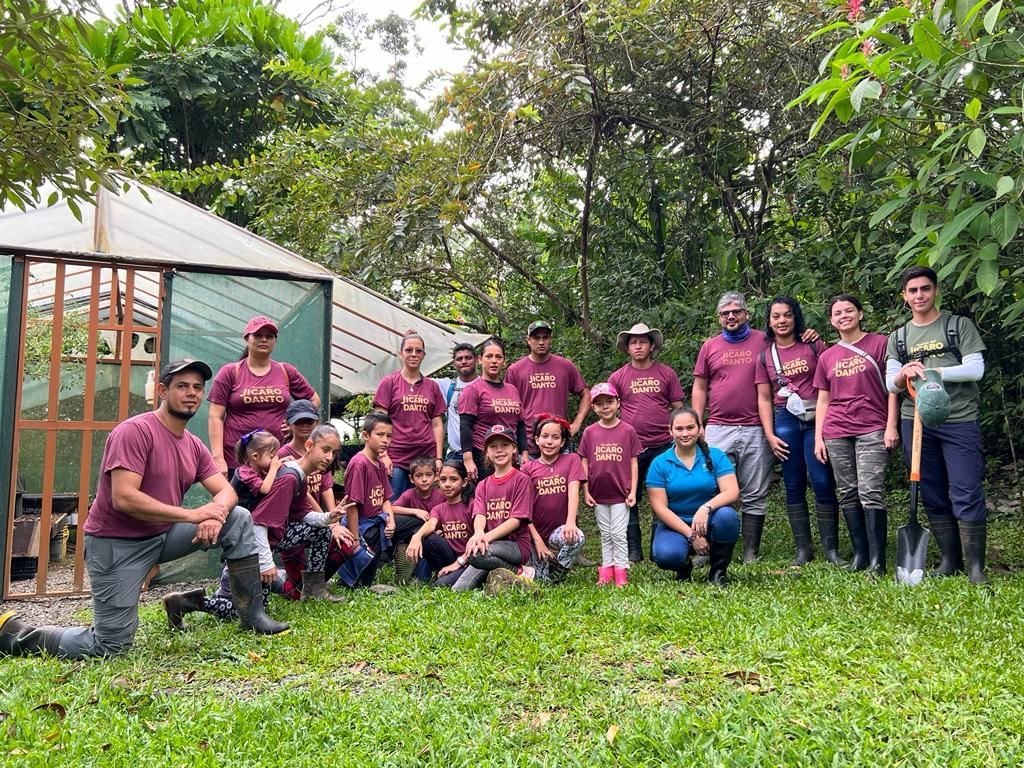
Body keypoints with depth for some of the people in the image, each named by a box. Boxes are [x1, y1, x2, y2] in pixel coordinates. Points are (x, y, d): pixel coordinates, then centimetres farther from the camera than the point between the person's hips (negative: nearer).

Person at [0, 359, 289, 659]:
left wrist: (215, 515, -23)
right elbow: (124, 498, -27)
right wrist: (192, 515, -26)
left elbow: (227, 492, 2)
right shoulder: (135, 431, -18)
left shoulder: (194, 446, 6)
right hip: (117, 544, -7)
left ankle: (252, 615, 1)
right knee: (110, 646, -8)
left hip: (165, 534, 7)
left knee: (239, 519, -5)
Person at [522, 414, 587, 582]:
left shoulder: (571, 460, 2)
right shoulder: (528, 468, 2)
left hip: (559, 530, -1)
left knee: (576, 537, -33)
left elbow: (573, 491, -13)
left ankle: (557, 574, -6)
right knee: (542, 579, -8)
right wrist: (537, 539, -12)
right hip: (537, 533, 1)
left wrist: (571, 522, -29)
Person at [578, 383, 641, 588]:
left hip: (620, 493, -2)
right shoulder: (589, 432, 1)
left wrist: (632, 492, -4)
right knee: (605, 535, 12)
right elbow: (584, 463, 5)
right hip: (599, 494, 3)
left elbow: (633, 463, -1)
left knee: (619, 534, 1)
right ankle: (606, 573, 18)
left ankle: (621, 575, 7)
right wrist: (586, 491, 1)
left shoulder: (627, 431, -4)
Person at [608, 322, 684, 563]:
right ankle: (633, 552, 15)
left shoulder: (666, 374, 5)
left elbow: (678, 409, 9)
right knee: (629, 500, 5)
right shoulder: (618, 377, 4)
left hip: (663, 446, 0)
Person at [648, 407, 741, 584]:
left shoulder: (715, 456, 0)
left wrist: (706, 507, -31)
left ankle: (718, 570, -6)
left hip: (710, 523, 1)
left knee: (726, 515, -33)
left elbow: (732, 492, -12)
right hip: (675, 525, -1)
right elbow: (660, 507, -8)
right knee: (666, 555, -32)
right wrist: (691, 535, -17)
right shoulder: (660, 463, -2)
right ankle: (684, 568, 9)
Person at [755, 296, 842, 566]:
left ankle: (831, 549, 1)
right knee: (794, 486, 5)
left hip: (816, 419, -2)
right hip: (785, 421, 2)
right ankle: (803, 549, 12)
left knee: (823, 482, -8)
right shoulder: (765, 356, 10)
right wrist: (770, 435, 1)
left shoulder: (814, 346, 4)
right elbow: (764, 398, 9)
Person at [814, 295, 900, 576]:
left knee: (871, 493, -12)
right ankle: (859, 554, 14)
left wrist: (891, 425, -7)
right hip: (837, 434, 4)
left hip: (872, 430, -4)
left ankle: (877, 560, -9)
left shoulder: (879, 343, 3)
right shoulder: (827, 357, 15)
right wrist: (818, 437, 9)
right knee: (848, 494, 6)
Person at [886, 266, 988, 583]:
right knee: (933, 496, 7)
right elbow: (891, 385, 8)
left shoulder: (960, 325, 6)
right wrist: (905, 374, -15)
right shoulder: (897, 338, 15)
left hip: (959, 420, -3)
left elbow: (976, 368, -5)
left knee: (966, 494, -7)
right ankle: (949, 560, 17)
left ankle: (975, 567, -2)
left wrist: (933, 372, -17)